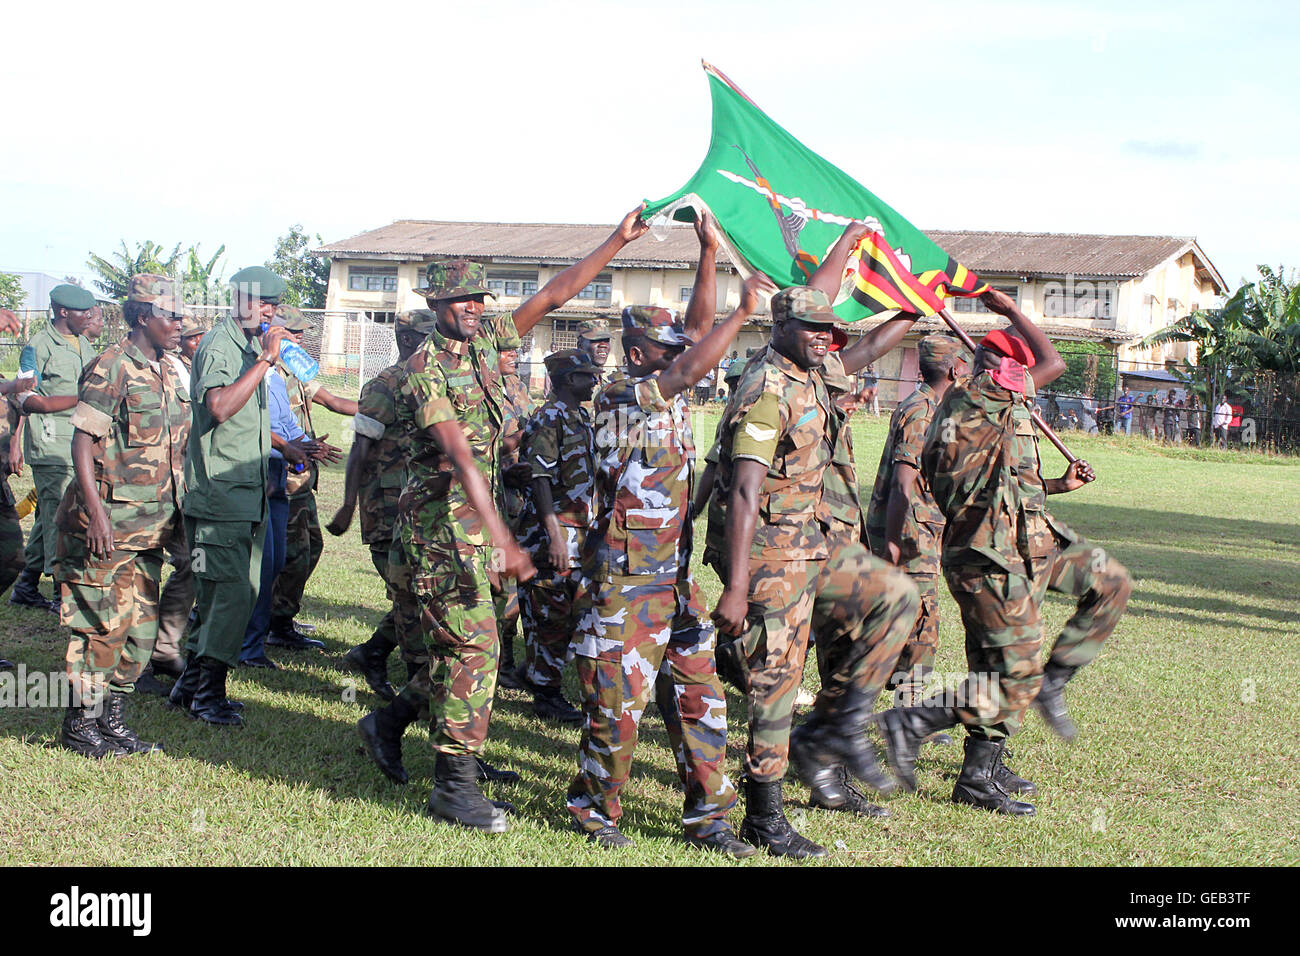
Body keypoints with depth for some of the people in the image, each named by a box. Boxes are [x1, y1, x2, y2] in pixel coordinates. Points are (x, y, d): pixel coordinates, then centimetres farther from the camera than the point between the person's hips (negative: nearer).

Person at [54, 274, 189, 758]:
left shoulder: (167, 373, 13)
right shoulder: (113, 368, -12)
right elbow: (83, 442, -16)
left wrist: (176, 510, 19)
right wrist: (95, 512, -23)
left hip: (151, 526, 8)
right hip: (109, 525, -8)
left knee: (140, 626, 10)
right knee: (101, 624, -2)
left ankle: (112, 720, 21)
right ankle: (80, 725, 9)